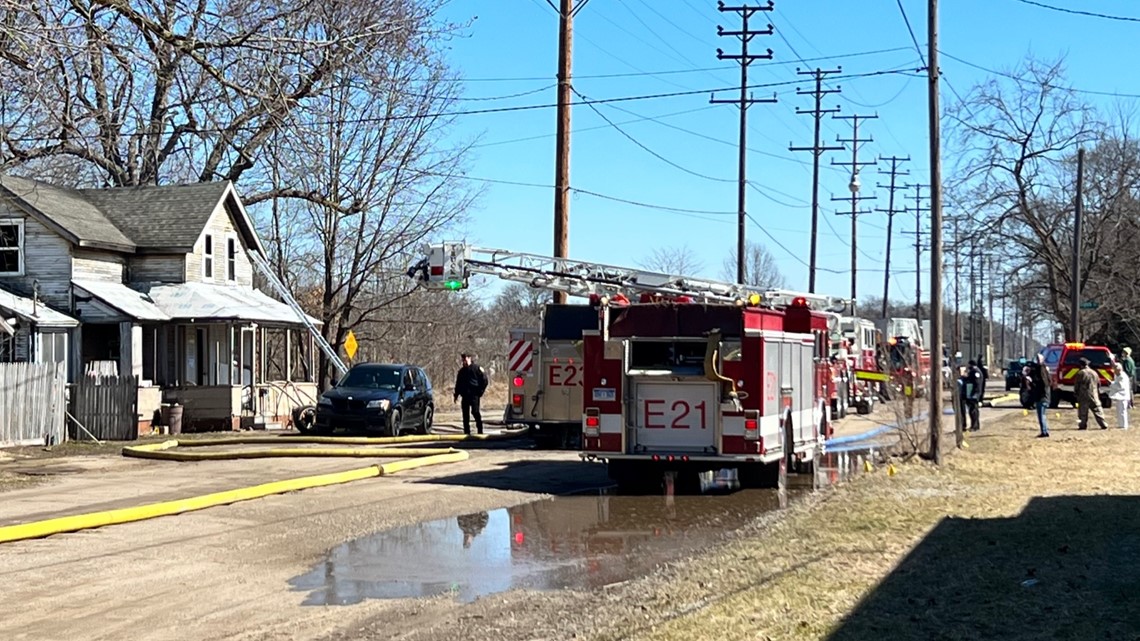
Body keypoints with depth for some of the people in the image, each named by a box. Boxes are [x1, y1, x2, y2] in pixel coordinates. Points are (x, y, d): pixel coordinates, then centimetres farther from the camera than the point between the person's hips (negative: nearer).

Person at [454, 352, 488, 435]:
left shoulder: (477, 368, 0)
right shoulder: (461, 371, 17)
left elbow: (484, 380, 0)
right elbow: (458, 384, 23)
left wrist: (480, 391, -5)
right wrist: (456, 395, 15)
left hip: (474, 394, -6)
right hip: (465, 395, 6)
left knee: (475, 411, -13)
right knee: (465, 414, 5)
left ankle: (480, 430, -6)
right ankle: (467, 432, 10)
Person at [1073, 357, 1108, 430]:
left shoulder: (1080, 373, -7)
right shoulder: (1094, 373, 10)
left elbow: (1076, 385, -4)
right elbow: (1098, 385, 16)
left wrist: (1076, 393, 10)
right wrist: (1098, 394, 25)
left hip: (1083, 396, -4)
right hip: (1094, 396, 4)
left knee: (1083, 412, 3)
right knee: (1097, 410, 7)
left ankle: (1083, 425, 3)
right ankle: (1103, 425, 6)